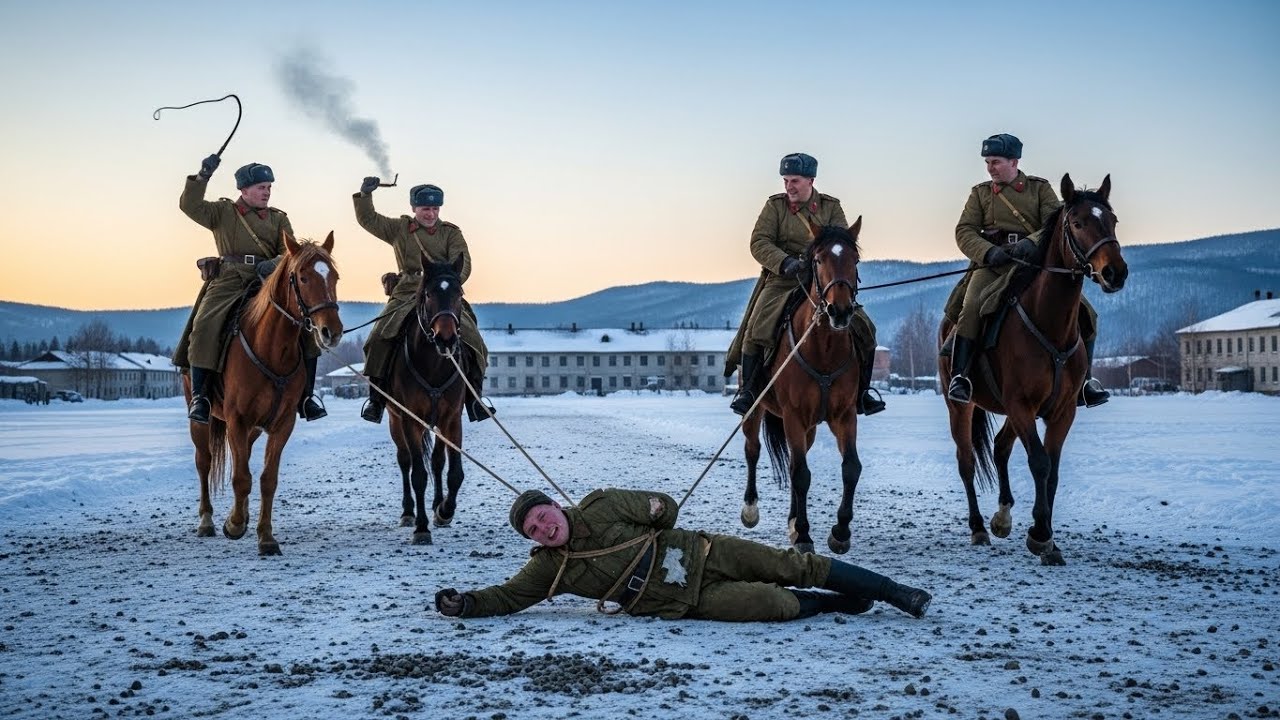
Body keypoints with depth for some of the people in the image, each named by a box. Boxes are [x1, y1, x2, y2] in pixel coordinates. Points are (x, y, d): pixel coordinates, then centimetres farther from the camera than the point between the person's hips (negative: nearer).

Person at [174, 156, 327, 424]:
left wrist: (275, 264, -17)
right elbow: (190, 205, 0)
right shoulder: (223, 212, 13)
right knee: (204, 325, -26)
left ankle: (307, 394, -10)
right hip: (228, 281, -1)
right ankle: (198, 394, -16)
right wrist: (203, 176, -12)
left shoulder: (278, 219, 17)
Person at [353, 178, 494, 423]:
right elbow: (367, 219, 13)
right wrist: (365, 195, -5)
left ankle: (474, 394, -4)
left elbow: (462, 264, -4)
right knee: (379, 339, -20)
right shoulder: (399, 229, 13)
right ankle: (376, 396, -6)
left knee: (472, 339, -19)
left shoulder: (451, 233, 8)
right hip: (406, 295, 0)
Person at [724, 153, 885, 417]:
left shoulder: (831, 207, 7)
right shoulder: (775, 206, 3)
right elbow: (759, 243, -6)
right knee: (757, 328, -24)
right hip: (782, 281, -2)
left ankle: (861, 390, 7)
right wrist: (785, 262, -24)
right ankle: (748, 389, -7)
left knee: (863, 328, -9)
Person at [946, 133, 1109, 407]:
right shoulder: (980, 193, 15)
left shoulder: (1040, 188, 13)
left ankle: (1082, 382, 2)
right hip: (993, 265, -1)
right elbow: (964, 231, 4)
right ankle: (959, 376, -29)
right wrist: (989, 252, -16)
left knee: (1084, 312, -10)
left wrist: (1031, 242, -21)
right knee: (972, 307, -32)